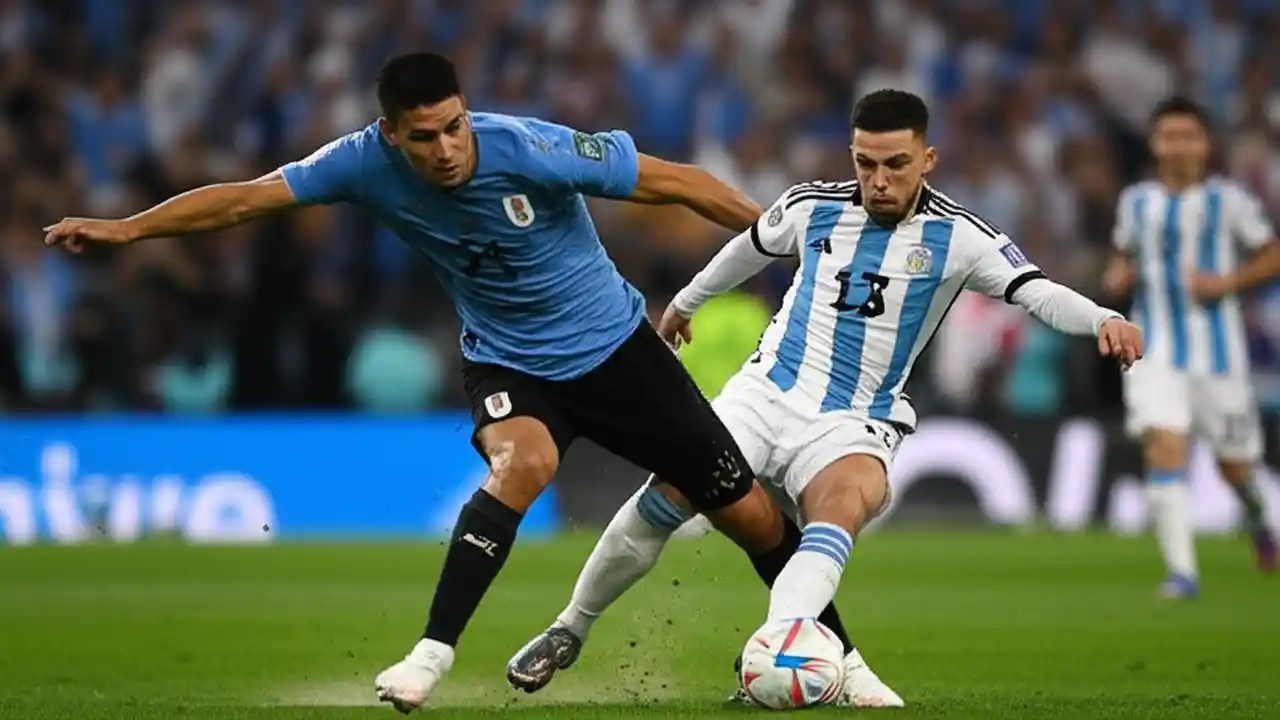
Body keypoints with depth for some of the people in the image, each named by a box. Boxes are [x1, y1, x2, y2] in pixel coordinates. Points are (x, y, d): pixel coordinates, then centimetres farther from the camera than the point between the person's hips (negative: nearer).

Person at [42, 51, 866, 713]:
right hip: (509, 363, 1)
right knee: (524, 462, -34)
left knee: (746, 510, 3)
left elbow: (676, 182, -23)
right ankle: (433, 653, -27)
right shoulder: (367, 162, -20)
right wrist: (124, 228, -14)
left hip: (614, 347, -1)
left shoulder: (530, 149, -29)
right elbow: (247, 197, -11)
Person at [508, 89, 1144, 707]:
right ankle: (570, 629, 12)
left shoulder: (956, 236, -8)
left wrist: (1103, 319, -40)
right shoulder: (813, 207, 2)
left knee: (841, 511, -35)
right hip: (764, 395, 2)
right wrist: (685, 302, 38)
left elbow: (1036, 292, -20)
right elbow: (750, 247, 23)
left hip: (853, 424, -2)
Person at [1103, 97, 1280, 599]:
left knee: (1233, 463, 9)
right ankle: (1182, 570, -18)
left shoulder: (1227, 200, -3)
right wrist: (1118, 276, 1)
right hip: (1156, 352, 1)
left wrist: (1229, 282, -13)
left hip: (1217, 348, -1)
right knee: (1164, 449, -17)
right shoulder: (1135, 202, 7)